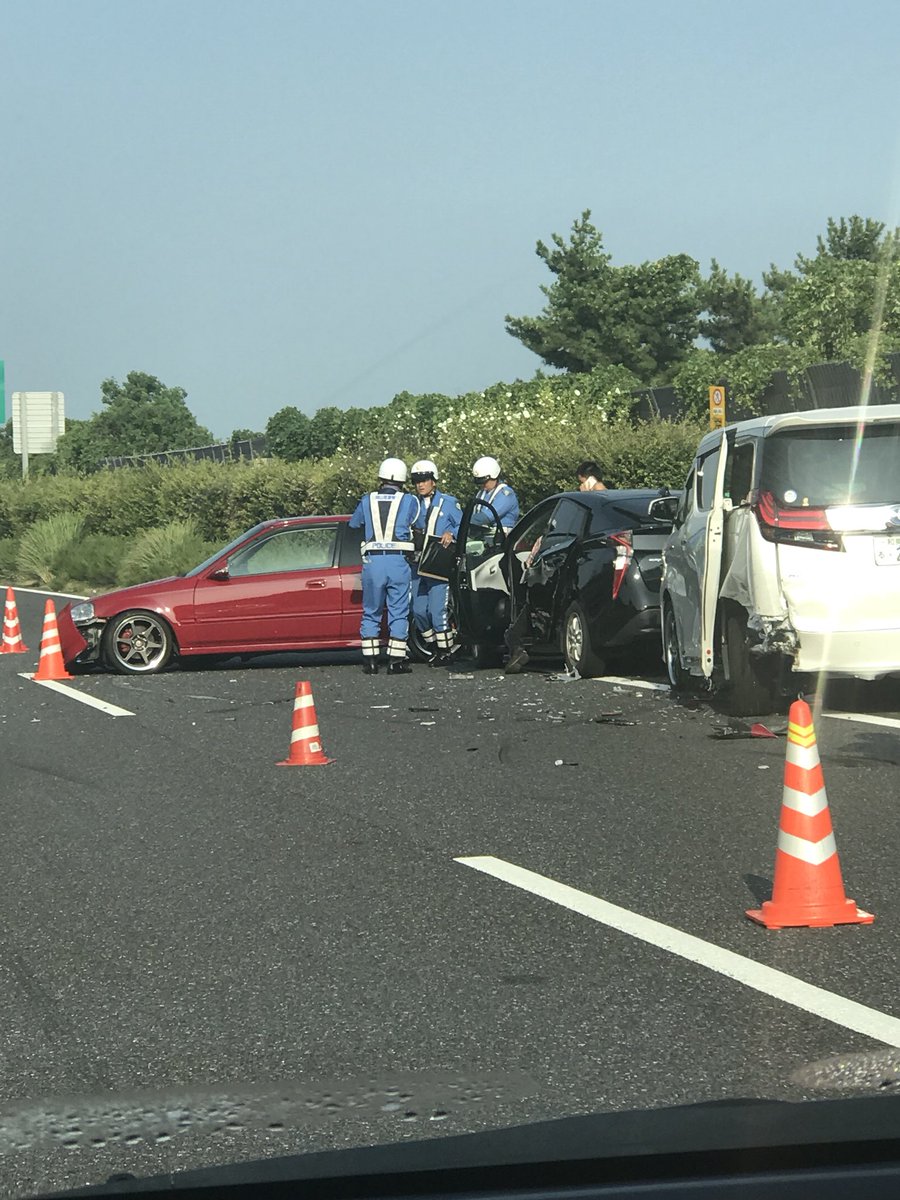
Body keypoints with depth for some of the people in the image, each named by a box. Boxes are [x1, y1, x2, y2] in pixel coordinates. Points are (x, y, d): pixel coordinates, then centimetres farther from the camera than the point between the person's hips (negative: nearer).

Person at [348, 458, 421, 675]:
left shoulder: (367, 501, 9)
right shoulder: (409, 501, 4)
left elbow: (353, 525, 19)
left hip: (372, 562, 1)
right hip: (399, 562, -1)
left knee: (371, 613, 11)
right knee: (399, 613, 5)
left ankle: (370, 661, 8)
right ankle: (396, 661, 2)